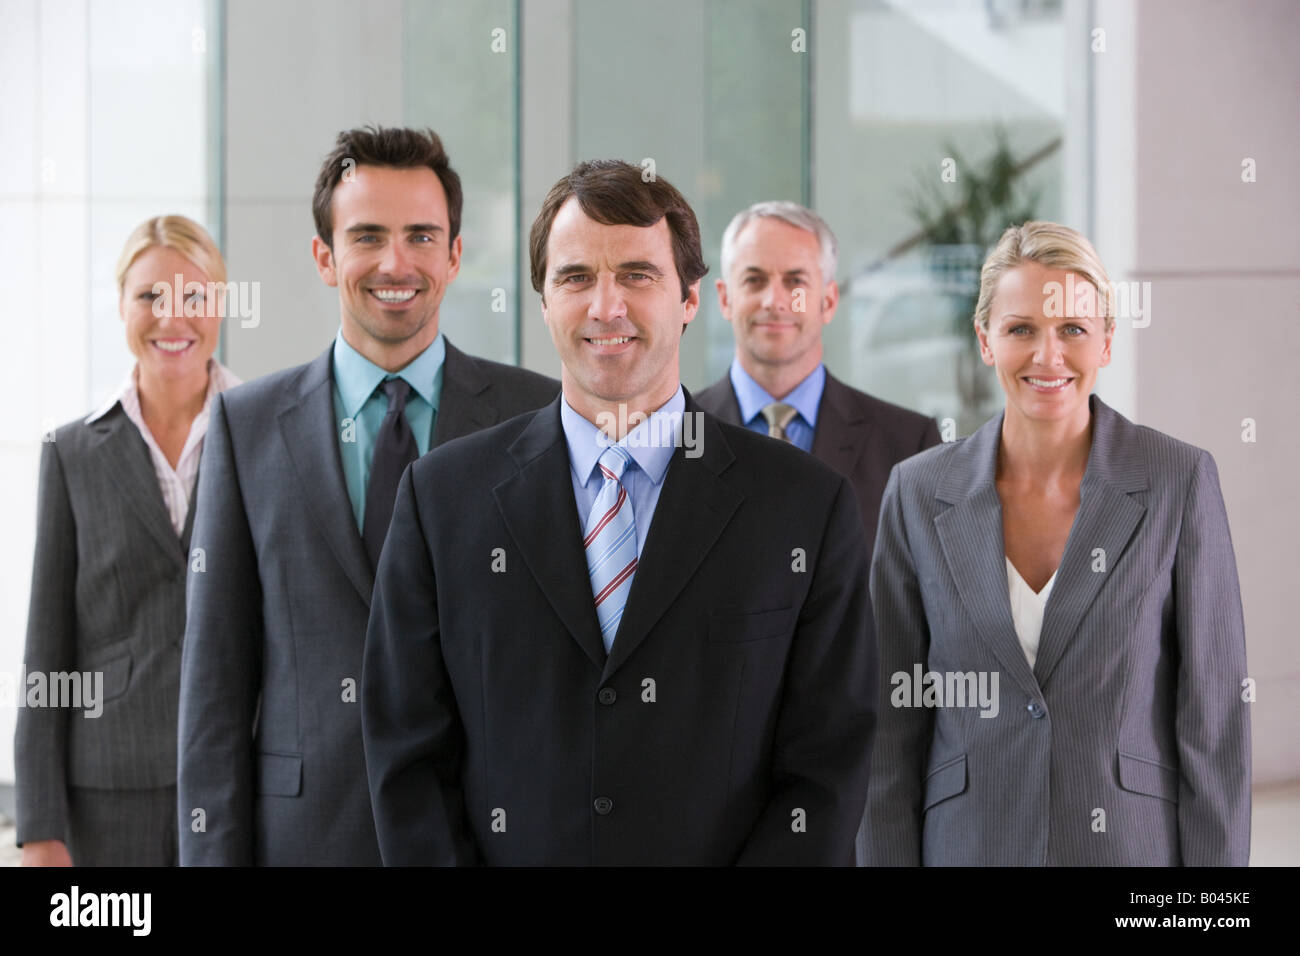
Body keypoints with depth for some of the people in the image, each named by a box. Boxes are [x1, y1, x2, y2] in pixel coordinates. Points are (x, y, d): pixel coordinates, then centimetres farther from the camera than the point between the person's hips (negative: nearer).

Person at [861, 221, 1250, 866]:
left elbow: (1214, 721, -5)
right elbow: (892, 726, 4)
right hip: (970, 847, 2)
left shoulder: (1179, 482, -5)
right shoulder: (920, 493, 1)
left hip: (1136, 844, -1)